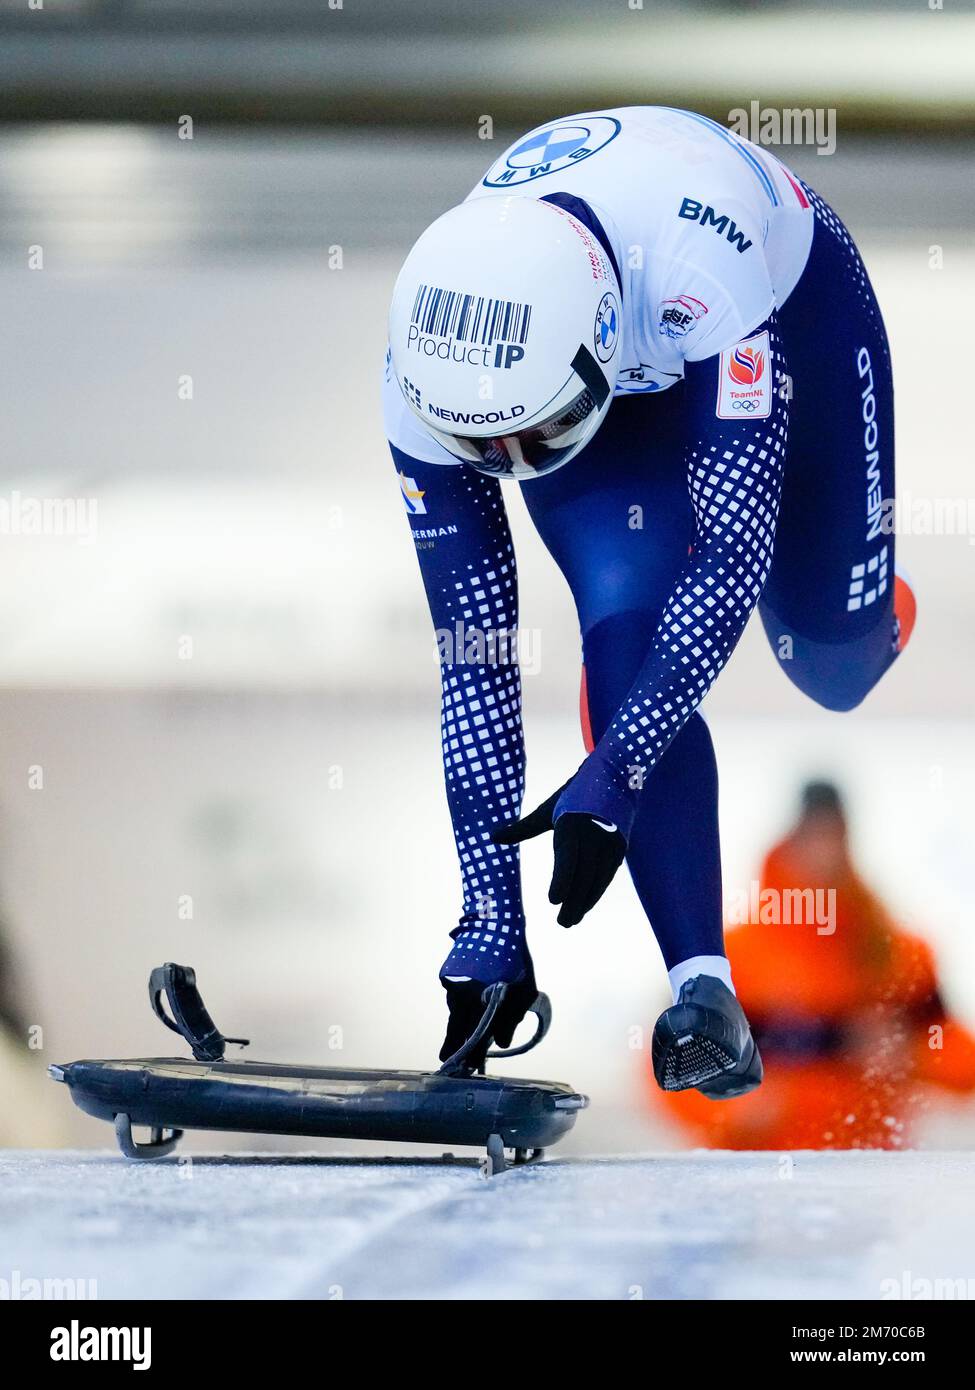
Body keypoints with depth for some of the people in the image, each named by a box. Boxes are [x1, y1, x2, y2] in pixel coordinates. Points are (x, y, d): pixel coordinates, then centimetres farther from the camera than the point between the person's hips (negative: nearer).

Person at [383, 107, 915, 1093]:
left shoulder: (700, 267, -48)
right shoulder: (429, 382, -34)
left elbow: (735, 549, -44)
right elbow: (472, 653, -27)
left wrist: (607, 780, -50)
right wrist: (489, 924, -29)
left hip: (792, 298, -1)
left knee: (831, 657, 3)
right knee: (626, 628, -23)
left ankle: (872, 616, 42)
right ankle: (702, 992, -17)